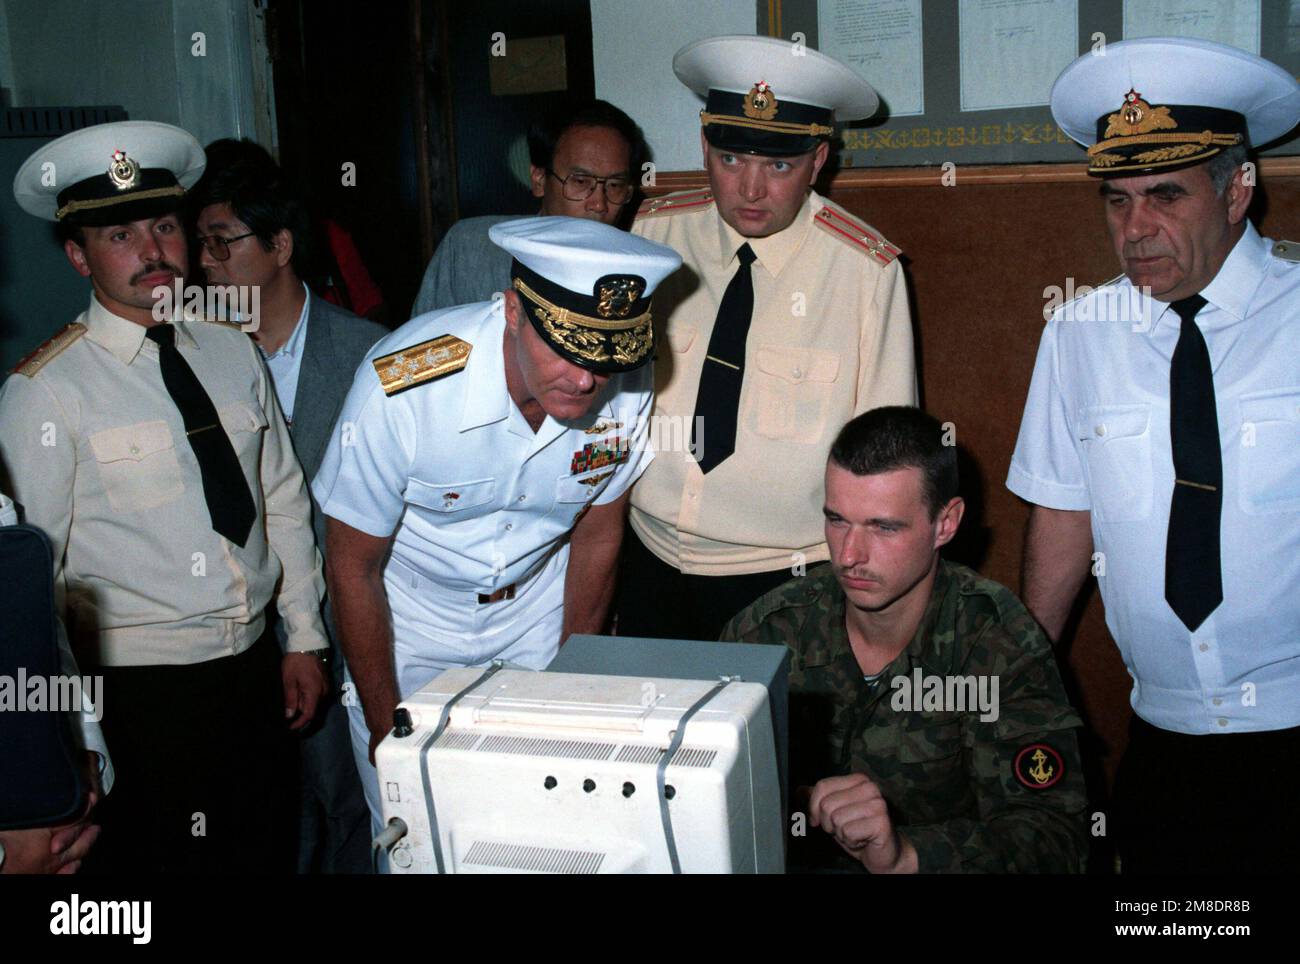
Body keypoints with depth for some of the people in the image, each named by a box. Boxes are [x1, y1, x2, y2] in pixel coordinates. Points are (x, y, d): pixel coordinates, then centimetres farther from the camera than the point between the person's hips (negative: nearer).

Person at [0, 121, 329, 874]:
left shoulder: (233, 352, 4)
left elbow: (285, 500, 9)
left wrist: (305, 640, 10)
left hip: (254, 668, 5)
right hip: (135, 686, -5)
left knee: (254, 853, 17)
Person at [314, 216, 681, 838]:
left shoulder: (628, 387, -21)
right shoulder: (403, 387, -32)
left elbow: (597, 536, -3)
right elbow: (352, 567, -17)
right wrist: (386, 727, -9)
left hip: (538, 609, 2)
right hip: (410, 616, -2)